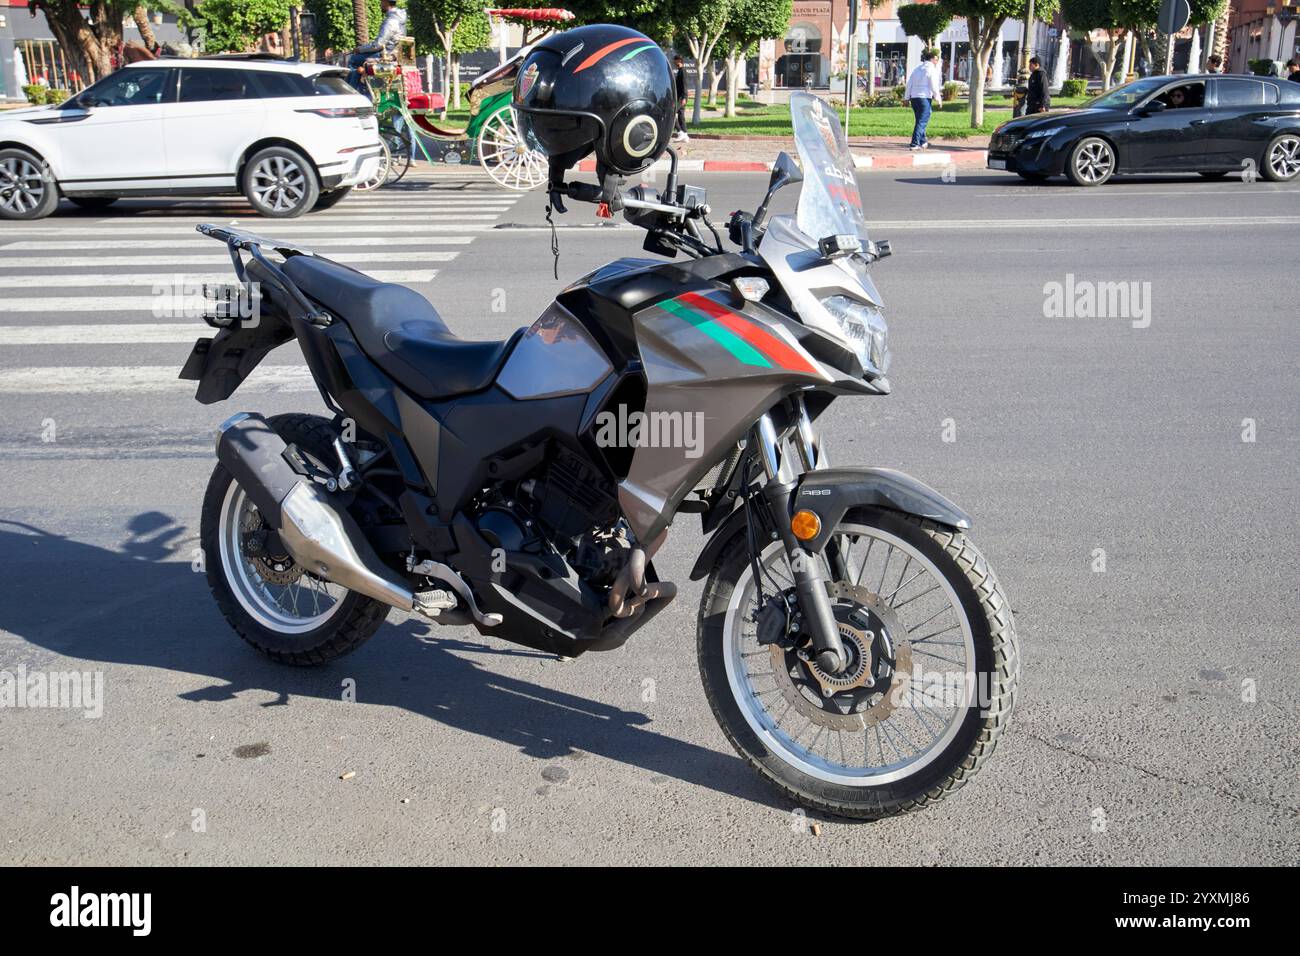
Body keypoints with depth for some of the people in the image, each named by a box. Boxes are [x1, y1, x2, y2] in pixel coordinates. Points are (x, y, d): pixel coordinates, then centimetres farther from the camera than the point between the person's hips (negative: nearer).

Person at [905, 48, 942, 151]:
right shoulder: (932, 69, -6)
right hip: (925, 97, -7)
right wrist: (938, 97, 2)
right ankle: (914, 144, -13)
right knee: (922, 122, -5)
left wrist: (907, 97, 17)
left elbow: (909, 84, 13)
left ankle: (923, 142, 31)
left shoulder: (917, 68, 13)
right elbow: (934, 86, -9)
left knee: (920, 120, 20)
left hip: (914, 97, 7)